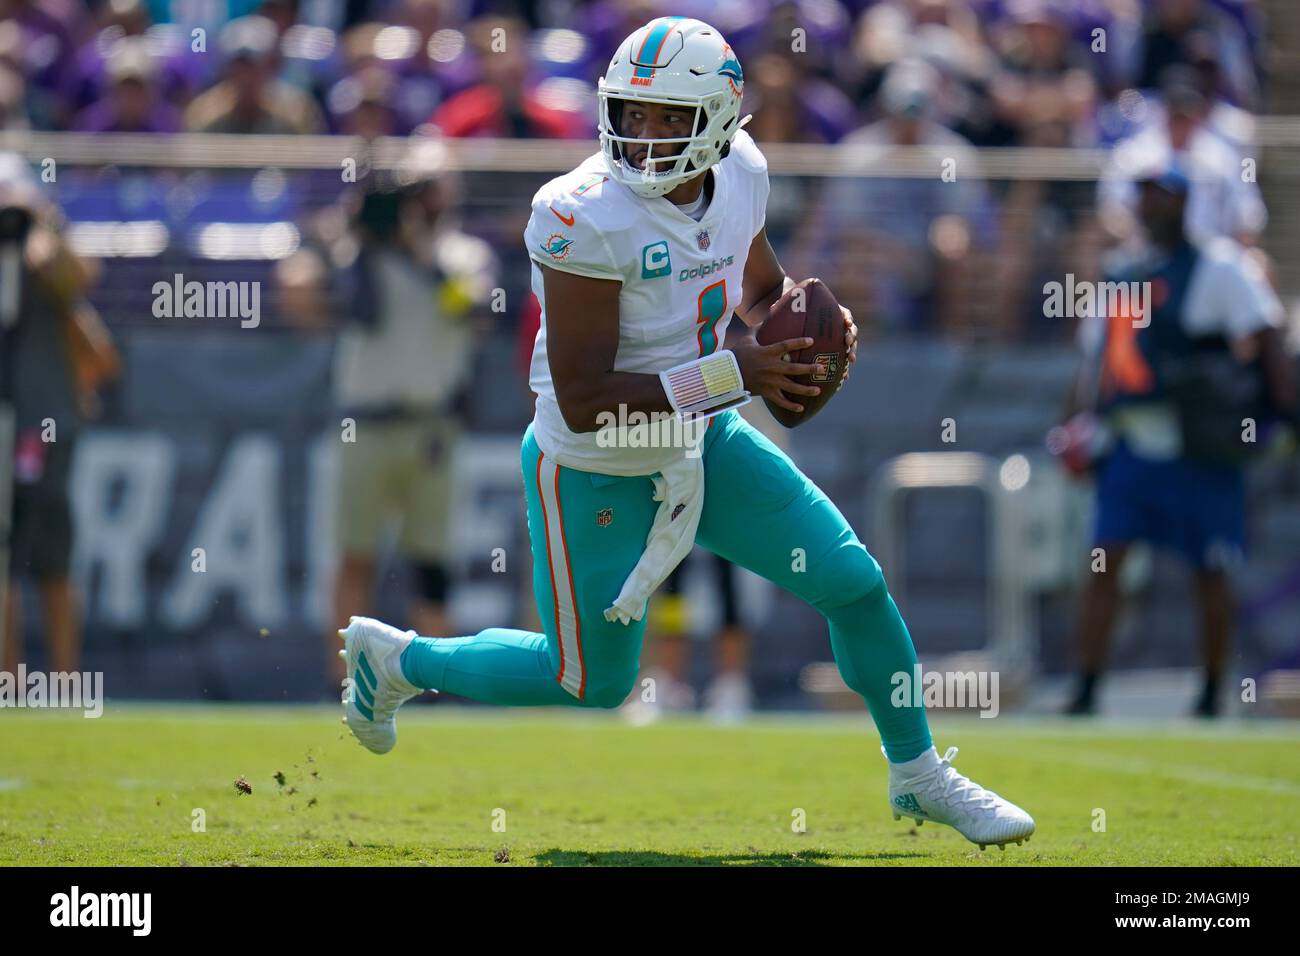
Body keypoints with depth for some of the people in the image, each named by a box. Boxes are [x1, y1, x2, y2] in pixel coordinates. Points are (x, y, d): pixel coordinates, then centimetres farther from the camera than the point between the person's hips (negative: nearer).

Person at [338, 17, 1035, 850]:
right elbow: (582, 403, -31)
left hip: (705, 444, 6)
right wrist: (730, 374, -33)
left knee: (855, 583, 3)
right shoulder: (587, 218, -31)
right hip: (596, 475, -6)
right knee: (592, 682, 9)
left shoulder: (738, 174, -9)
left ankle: (919, 777, 25)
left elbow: (766, 290, 13)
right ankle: (397, 660, 33)